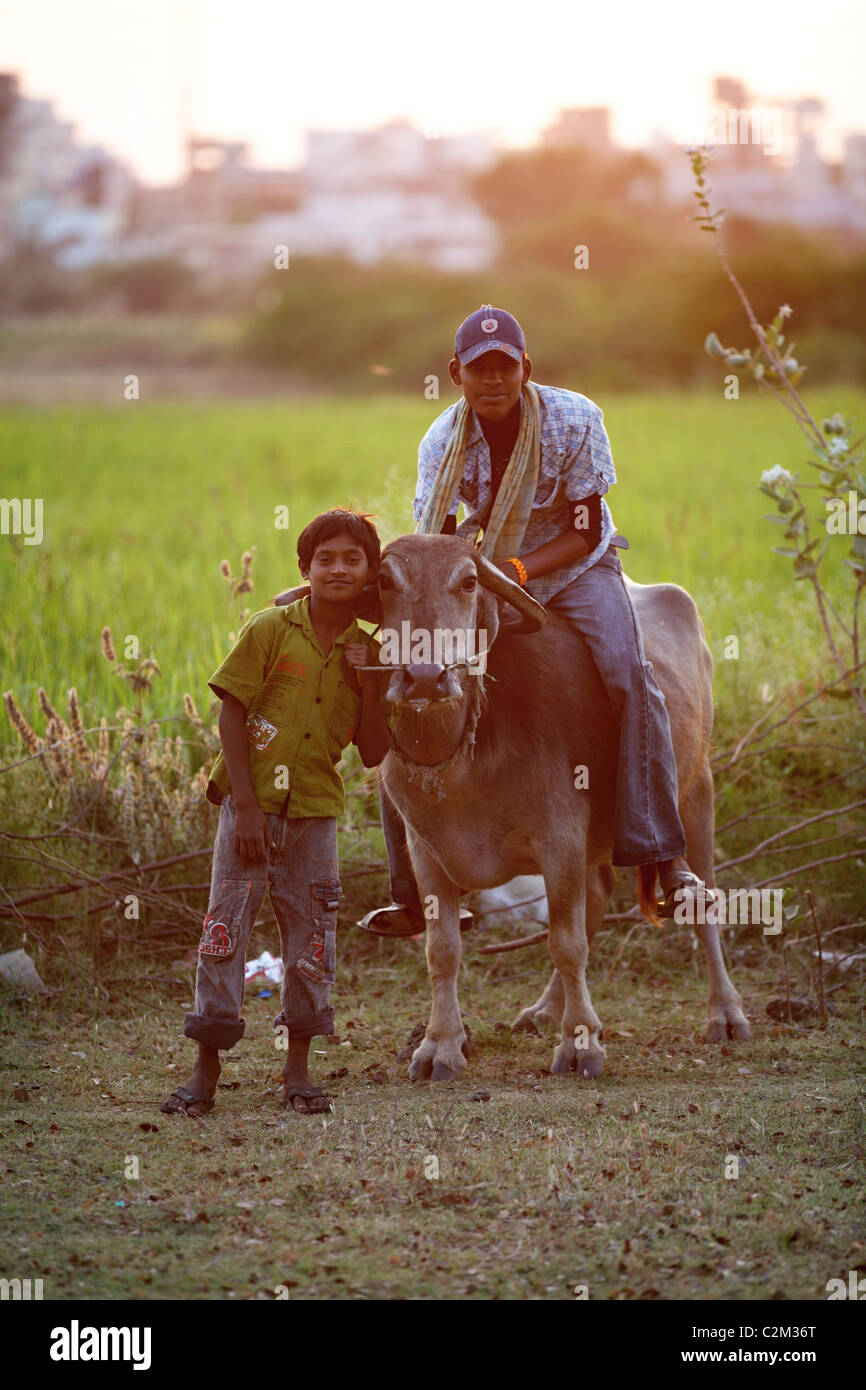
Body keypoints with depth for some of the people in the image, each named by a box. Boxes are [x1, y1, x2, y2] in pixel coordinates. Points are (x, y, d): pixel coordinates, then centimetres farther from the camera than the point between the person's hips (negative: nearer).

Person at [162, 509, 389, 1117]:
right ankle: (206, 1073, 3)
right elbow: (231, 717, -6)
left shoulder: (367, 652, 5)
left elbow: (374, 754, 4)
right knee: (225, 931, -4)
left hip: (315, 810, 3)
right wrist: (246, 808, -12)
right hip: (250, 803, -3)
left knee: (312, 936, 6)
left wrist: (367, 686, -10)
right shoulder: (271, 630, -5)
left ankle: (298, 1071, 17)